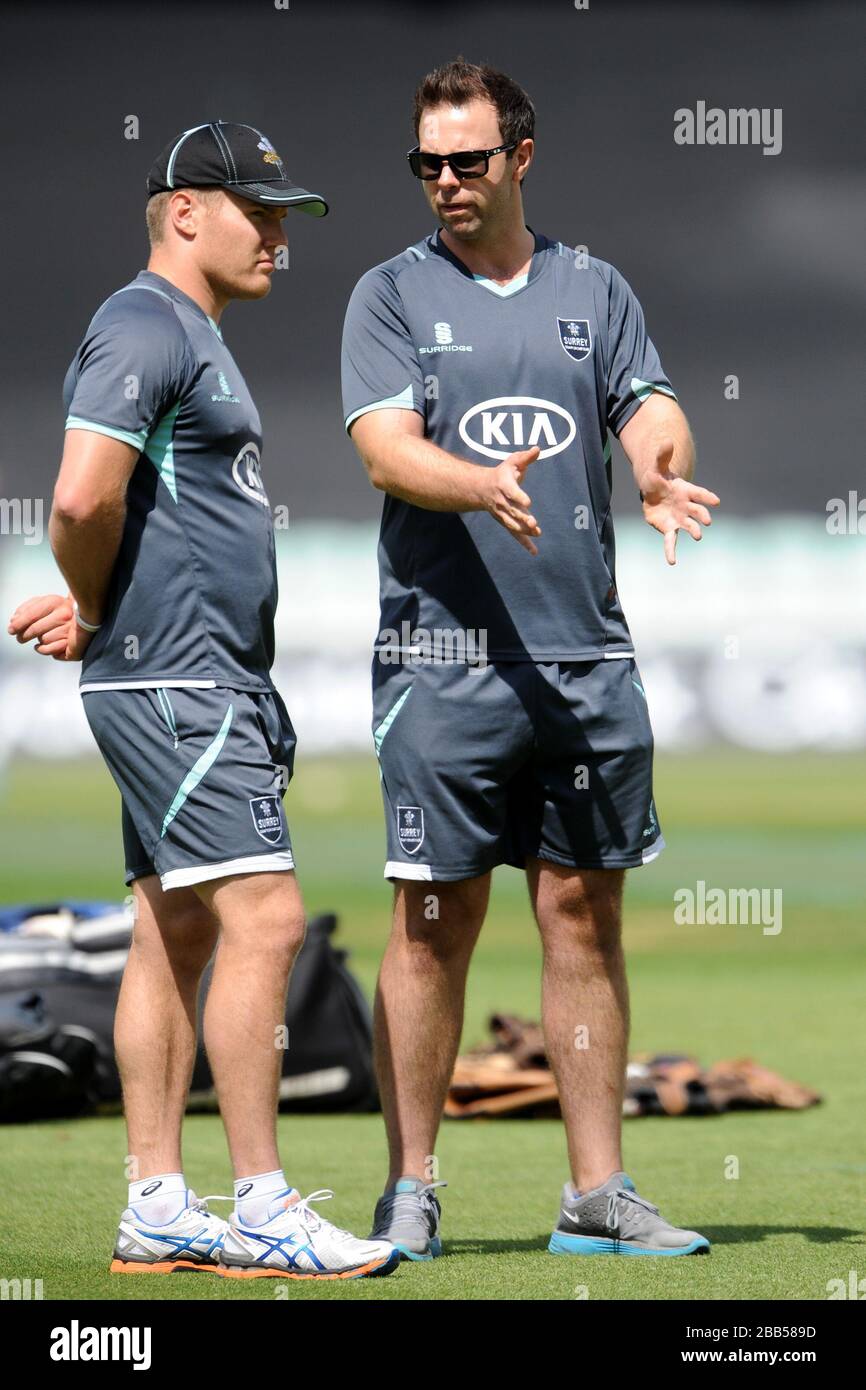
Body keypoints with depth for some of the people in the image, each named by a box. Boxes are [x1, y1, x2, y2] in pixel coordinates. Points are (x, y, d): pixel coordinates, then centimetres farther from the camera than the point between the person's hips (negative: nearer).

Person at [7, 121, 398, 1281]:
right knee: (263, 917, -14)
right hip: (172, 680, -10)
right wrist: (95, 610, -7)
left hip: (217, 684, 10)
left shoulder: (197, 338, 21)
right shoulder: (143, 328, -12)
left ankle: (157, 1212, 11)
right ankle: (261, 1209, -12)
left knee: (176, 937, 9)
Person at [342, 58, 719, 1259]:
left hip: (588, 654, 3)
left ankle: (598, 1194, 10)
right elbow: (387, 444, -9)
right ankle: (410, 1193, 5)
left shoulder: (594, 291, 13)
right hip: (446, 654, -3)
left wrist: (662, 472, -23)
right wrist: (485, 486, -30)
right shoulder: (391, 295, 5)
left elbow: (652, 411, 2)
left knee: (585, 914, 5)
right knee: (436, 924, -2)